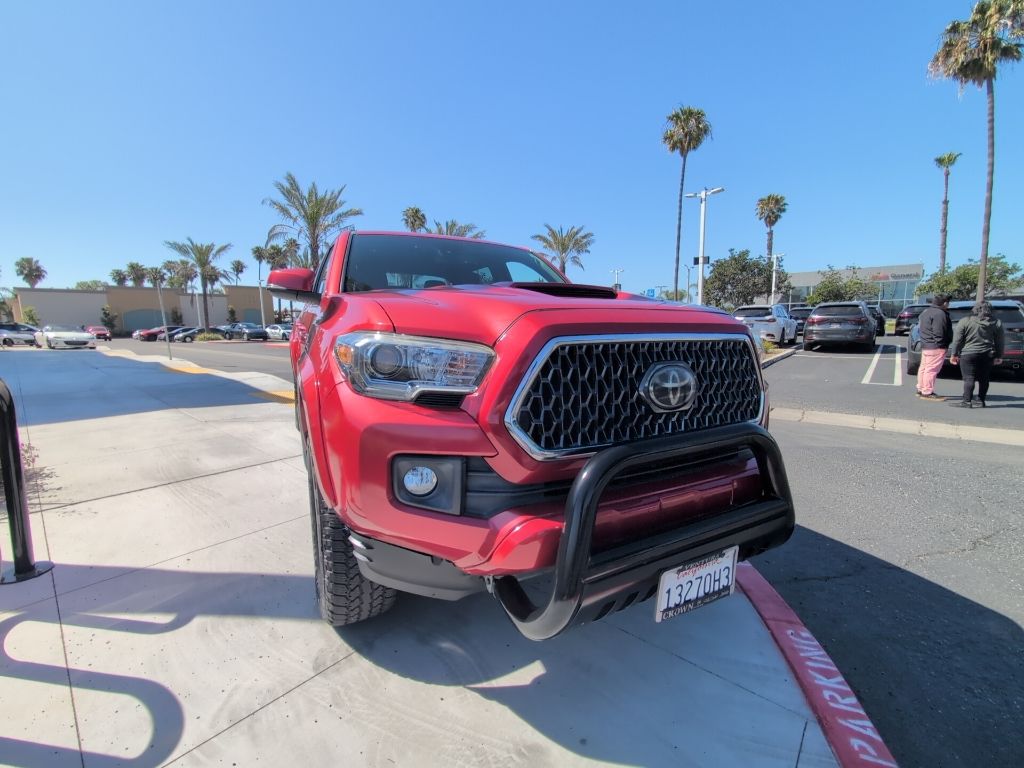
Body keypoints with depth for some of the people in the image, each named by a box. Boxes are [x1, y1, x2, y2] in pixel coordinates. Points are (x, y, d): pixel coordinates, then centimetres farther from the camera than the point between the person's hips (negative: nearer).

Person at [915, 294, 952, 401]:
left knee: (924, 367, 16)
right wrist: (941, 344, -16)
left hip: (925, 345, 11)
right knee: (932, 369, -8)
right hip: (936, 347, -11)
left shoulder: (925, 312, 16)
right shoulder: (939, 314, -16)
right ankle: (927, 393, -7)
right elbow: (939, 332, -21)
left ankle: (921, 390, 24)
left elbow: (920, 328, 21)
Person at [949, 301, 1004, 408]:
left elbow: (957, 340, -6)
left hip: (968, 354, -4)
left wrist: (954, 354, -1)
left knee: (969, 378, -5)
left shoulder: (965, 321, -5)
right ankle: (981, 401, 14)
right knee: (984, 379, 11)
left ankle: (967, 401, -8)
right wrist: (999, 356, 18)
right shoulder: (996, 323, 7)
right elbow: (999, 342, 11)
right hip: (987, 355, 4)